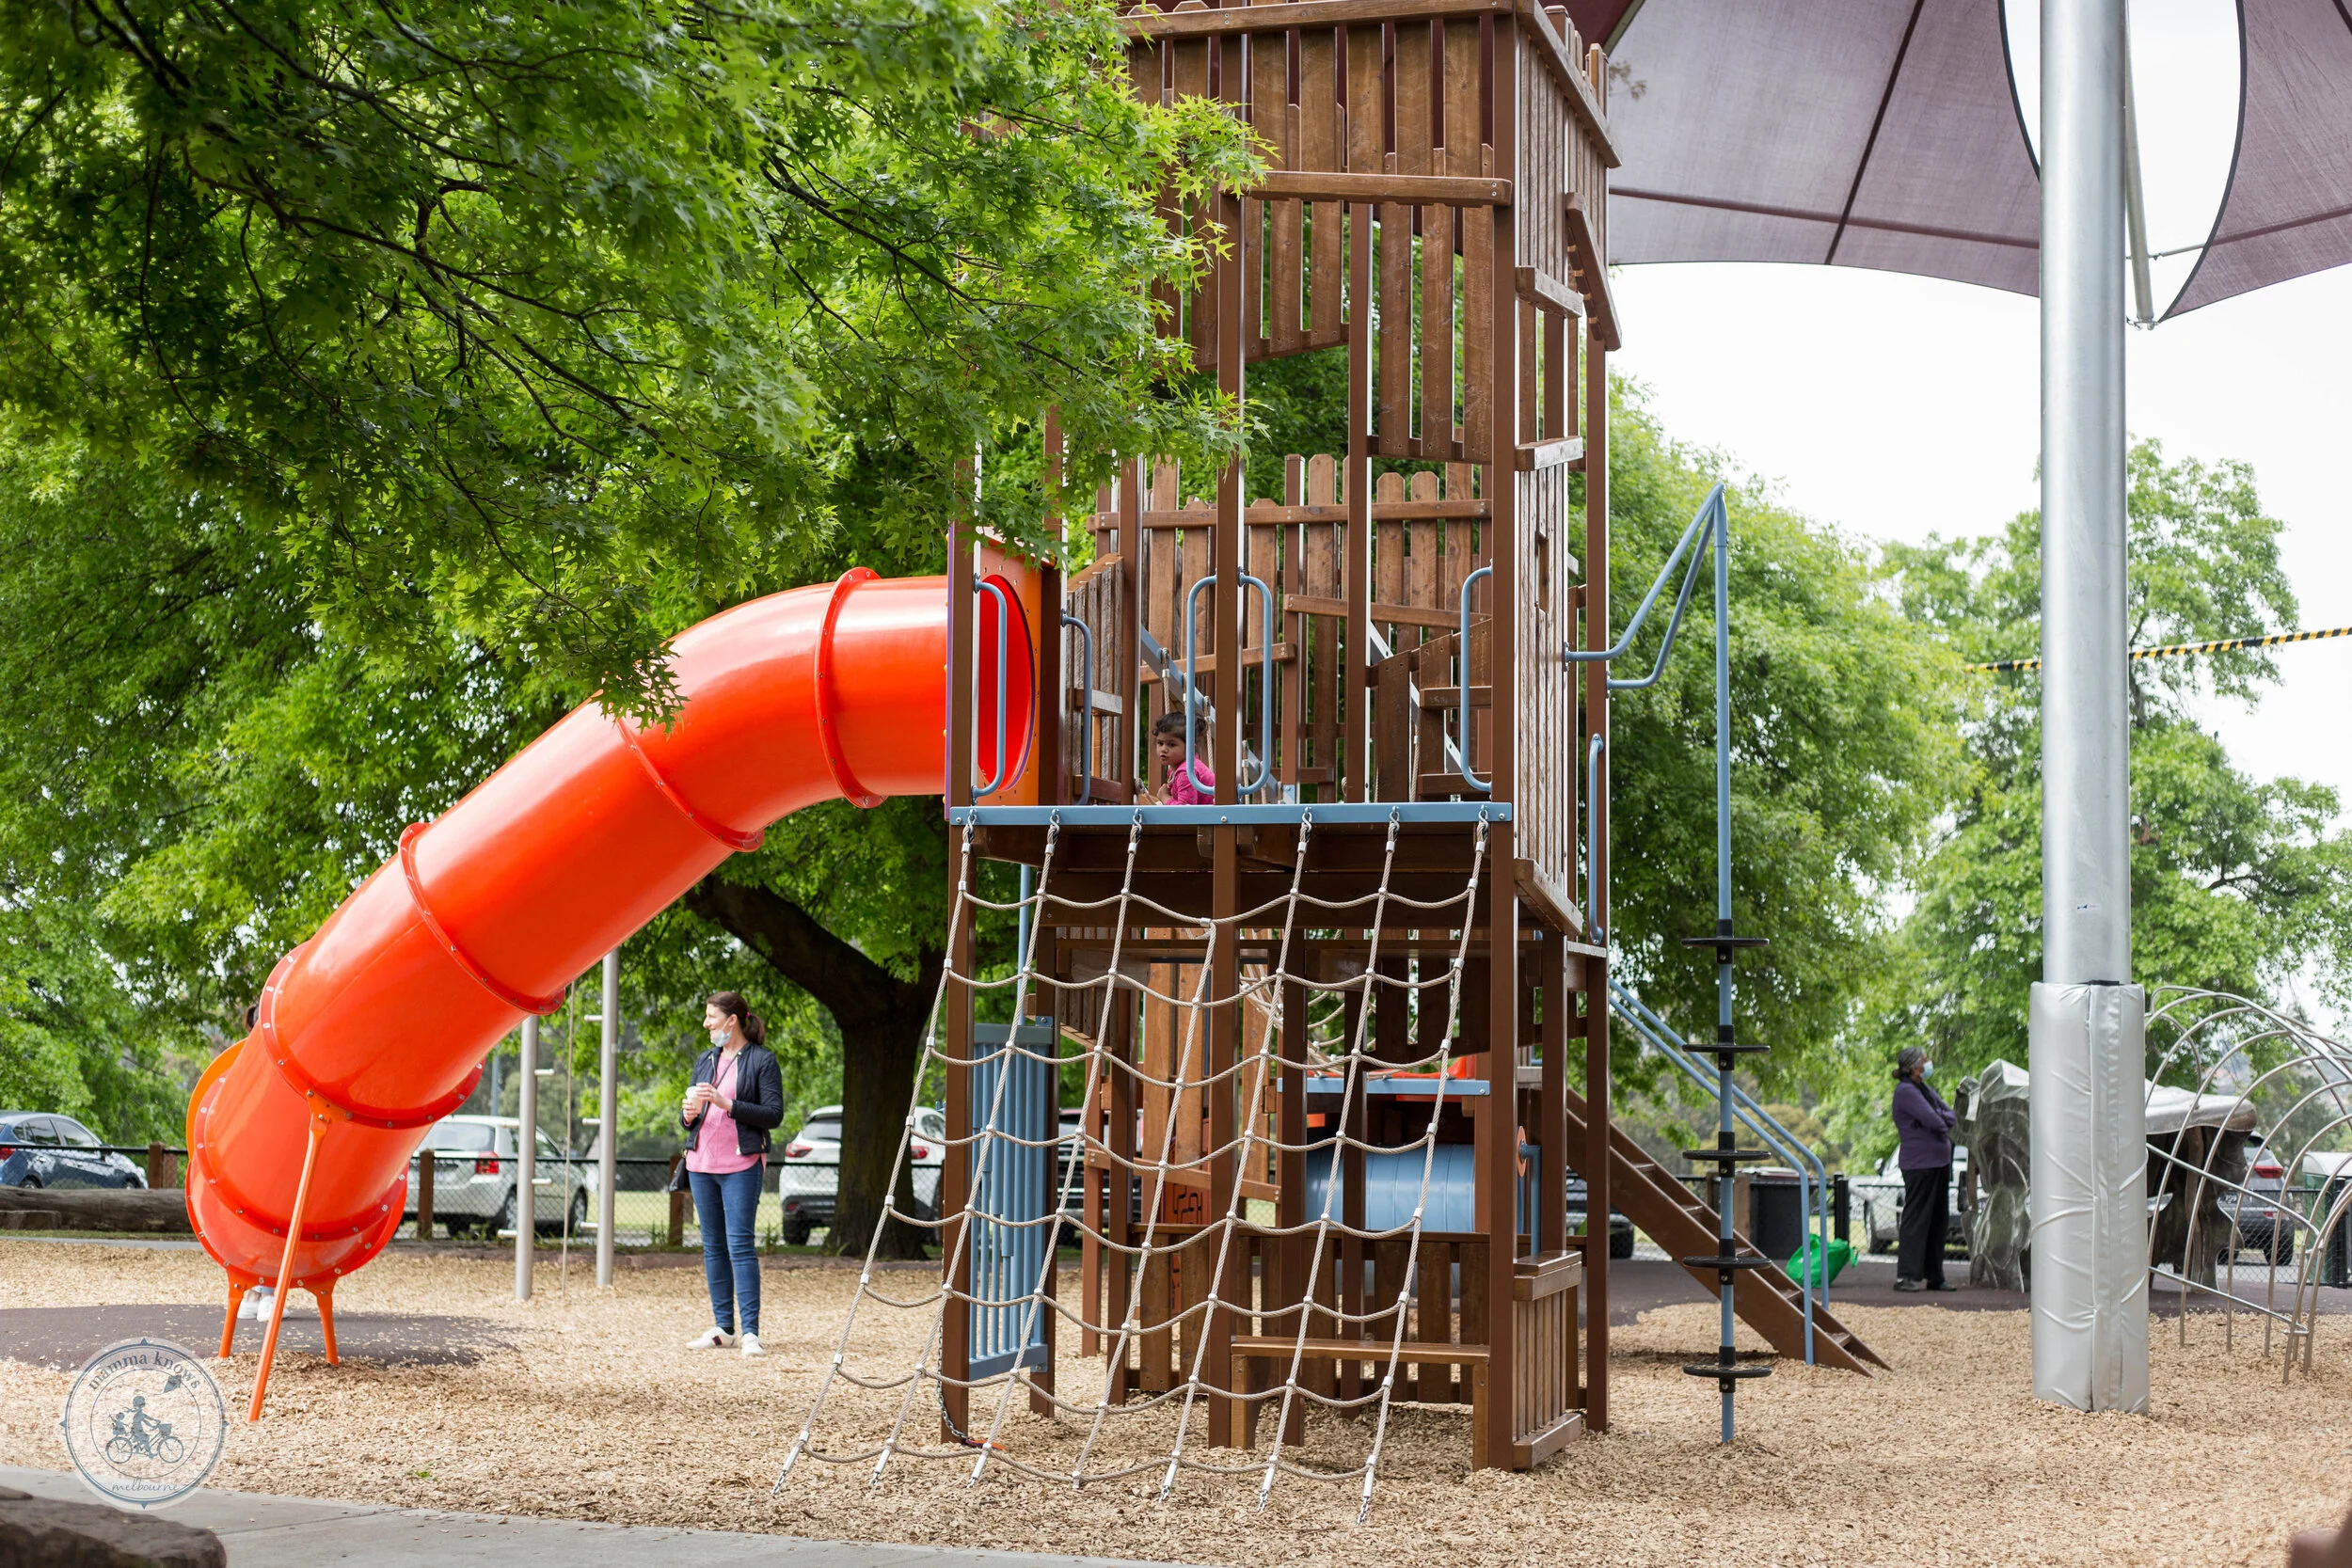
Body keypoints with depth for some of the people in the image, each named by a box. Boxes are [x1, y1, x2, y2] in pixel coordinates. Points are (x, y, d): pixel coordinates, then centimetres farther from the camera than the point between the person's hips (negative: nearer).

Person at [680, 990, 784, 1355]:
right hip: (702, 1163, 7)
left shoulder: (762, 1061, -3)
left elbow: (774, 1115, -10)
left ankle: (750, 1331, -12)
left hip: (741, 1165, -6)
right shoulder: (705, 1060, 16)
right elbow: (687, 1119, 20)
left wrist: (727, 1104, -18)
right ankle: (723, 1328, 13)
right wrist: (688, 1113, -4)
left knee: (740, 1244, -11)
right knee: (713, 1246, 8)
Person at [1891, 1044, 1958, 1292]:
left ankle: (1934, 1276, 16)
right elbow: (1933, 1120, -21)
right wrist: (1943, 1122, 0)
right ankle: (1906, 1276, -6)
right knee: (1916, 1220, -8)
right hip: (1919, 1163, -9)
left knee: (1939, 1221, 11)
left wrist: (1938, 1118, -10)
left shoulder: (1925, 1090, 17)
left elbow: (1953, 1116, 10)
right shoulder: (1906, 1091, -12)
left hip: (1939, 1161, 9)